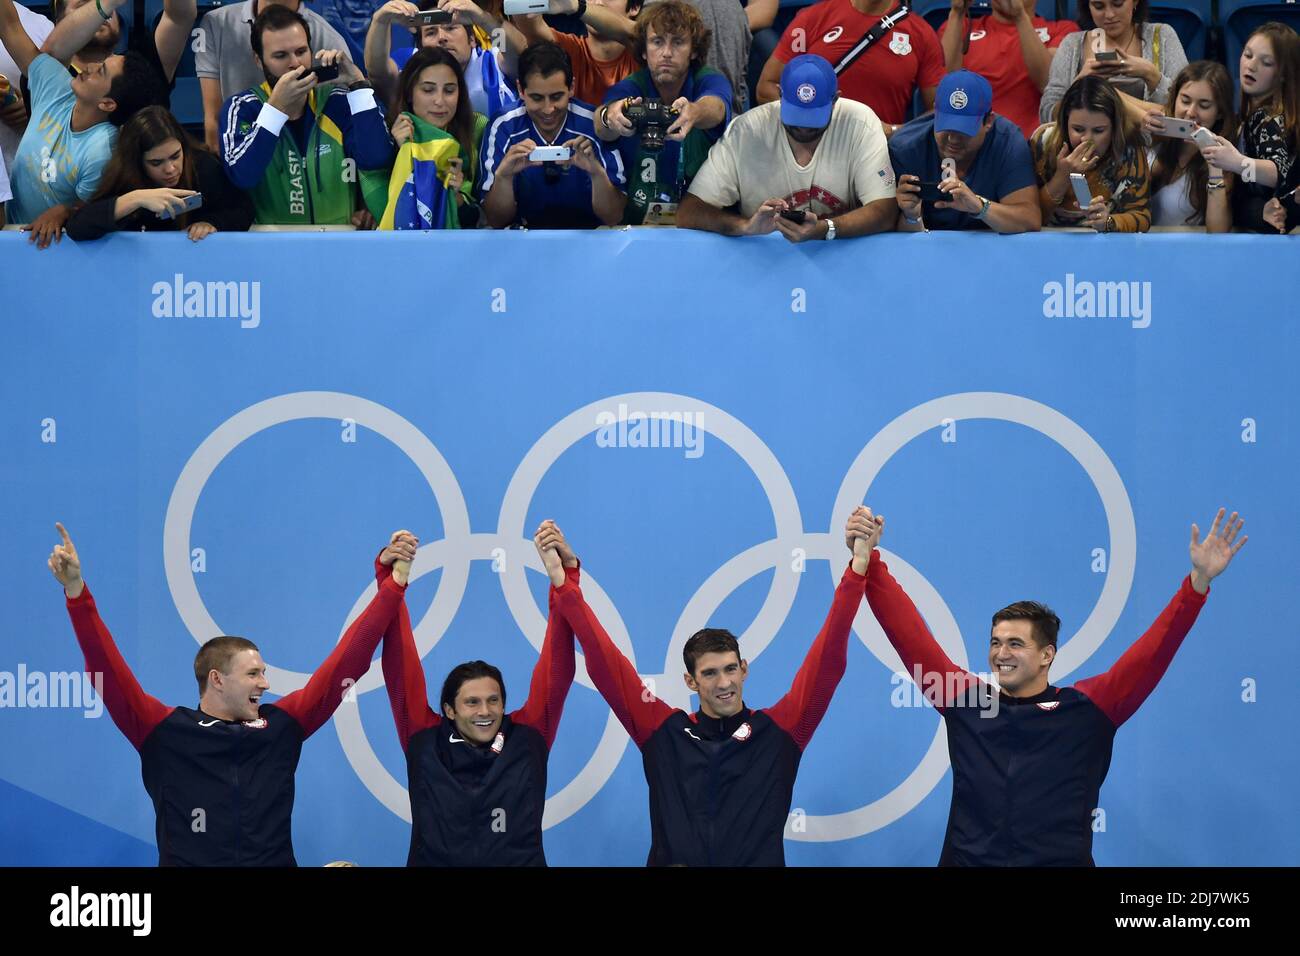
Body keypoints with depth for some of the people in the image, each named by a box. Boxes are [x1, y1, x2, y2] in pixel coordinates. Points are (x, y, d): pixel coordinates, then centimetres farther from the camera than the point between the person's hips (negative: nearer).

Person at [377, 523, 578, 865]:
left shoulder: (527, 737, 9)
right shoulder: (425, 742, 9)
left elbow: (558, 666, 6)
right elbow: (400, 665, 6)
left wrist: (563, 577, -3)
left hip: (521, 860, 0)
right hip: (435, 861, 0)